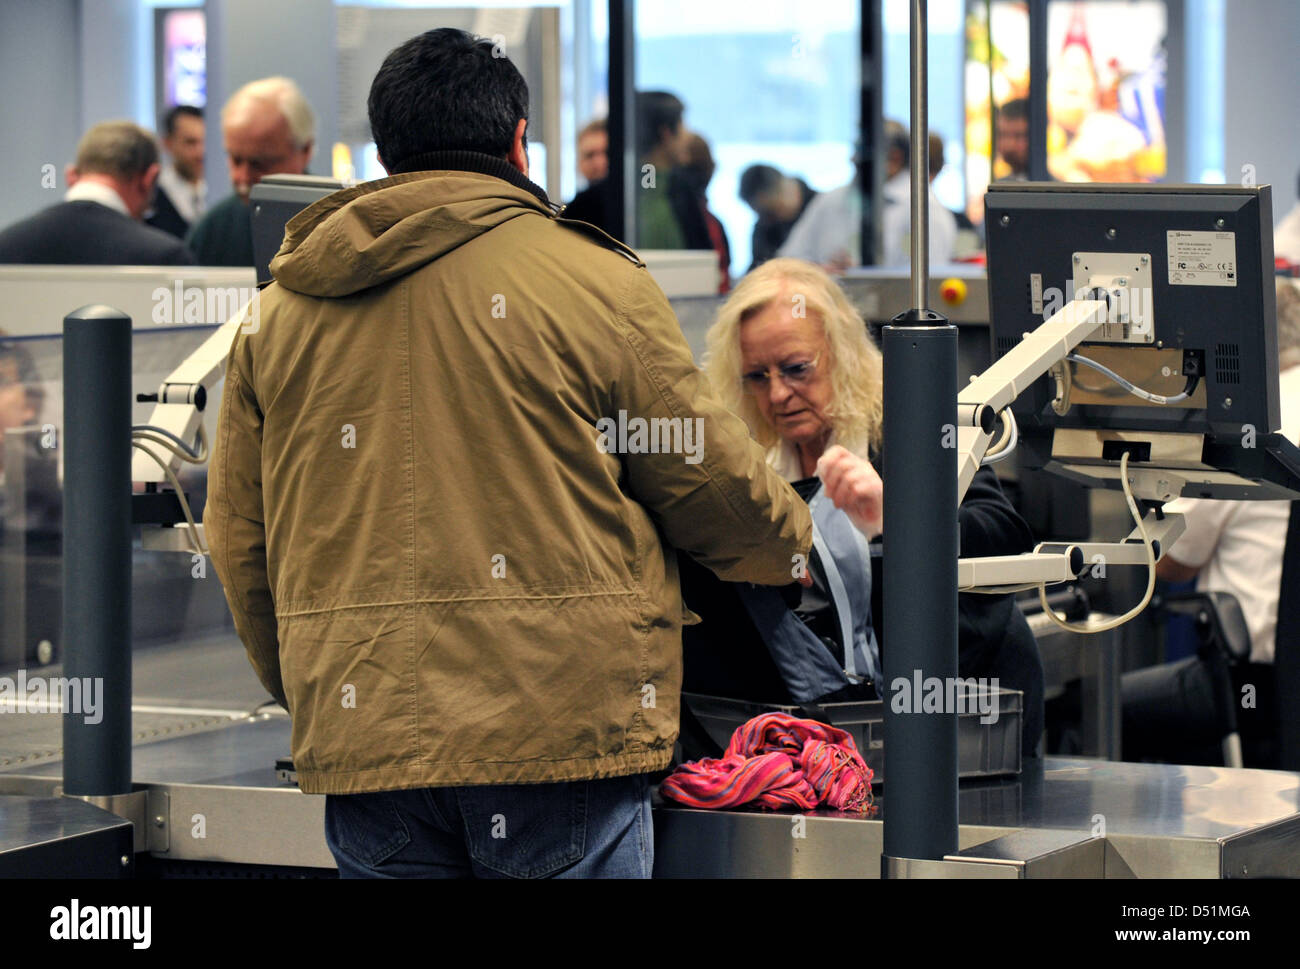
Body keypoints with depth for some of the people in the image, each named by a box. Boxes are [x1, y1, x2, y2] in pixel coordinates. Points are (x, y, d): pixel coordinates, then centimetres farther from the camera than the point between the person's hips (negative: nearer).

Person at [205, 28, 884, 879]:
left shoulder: (279, 307, 12)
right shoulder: (593, 281, -2)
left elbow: (239, 539, 16)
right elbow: (716, 489, 3)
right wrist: (798, 540, 25)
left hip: (360, 736, 4)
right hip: (563, 723, -4)